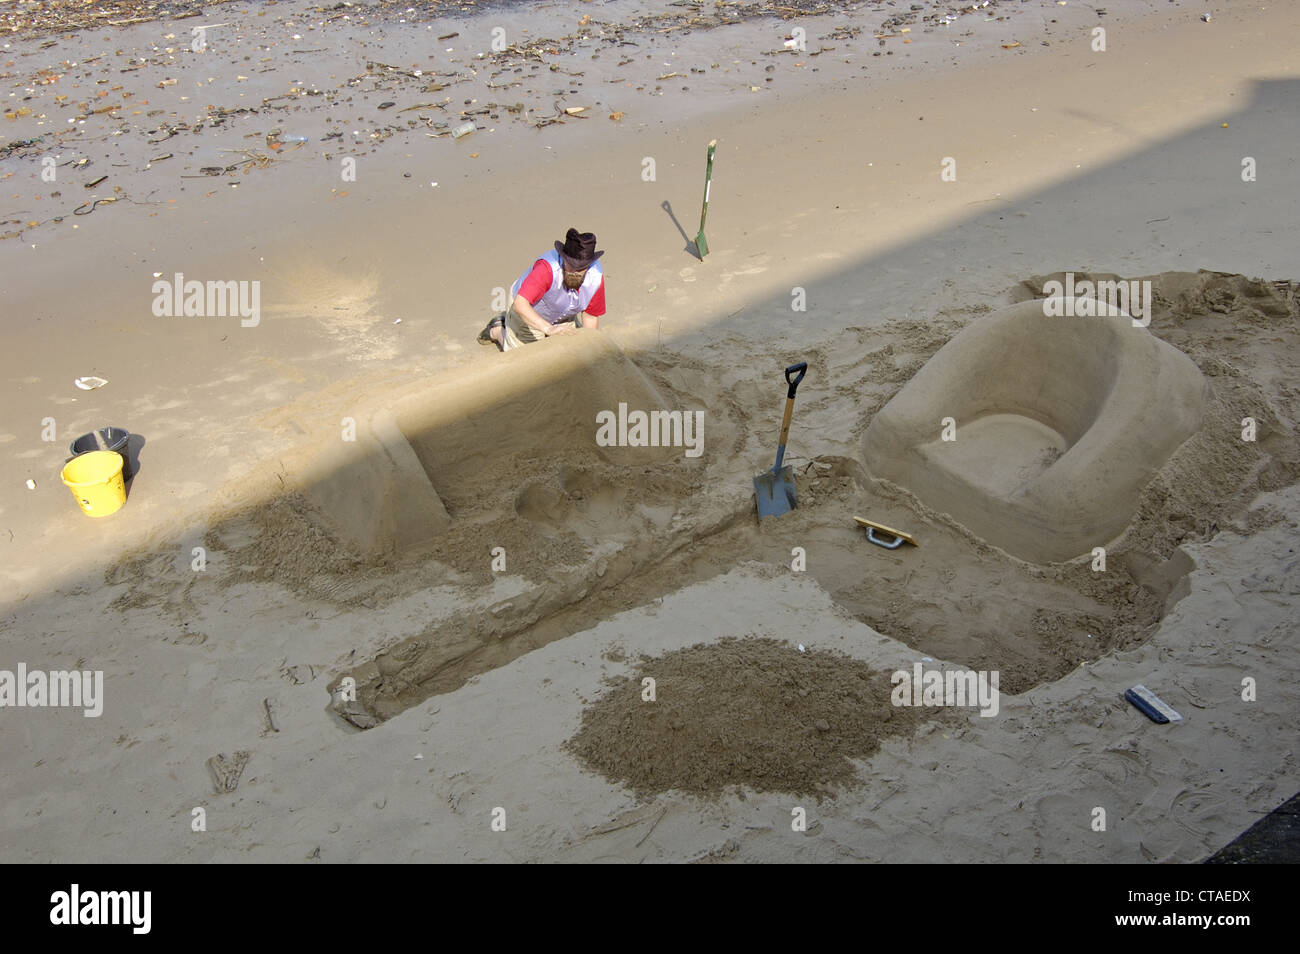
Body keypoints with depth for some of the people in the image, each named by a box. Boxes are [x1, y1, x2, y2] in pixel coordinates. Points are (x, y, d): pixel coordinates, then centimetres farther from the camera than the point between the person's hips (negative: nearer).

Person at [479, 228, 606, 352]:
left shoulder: (596, 277, -28)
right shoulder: (548, 268, -44)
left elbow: (590, 315, -11)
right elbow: (520, 305, -51)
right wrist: (550, 329, -62)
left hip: (561, 314, 5)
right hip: (526, 307, -5)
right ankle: (496, 331, 33)